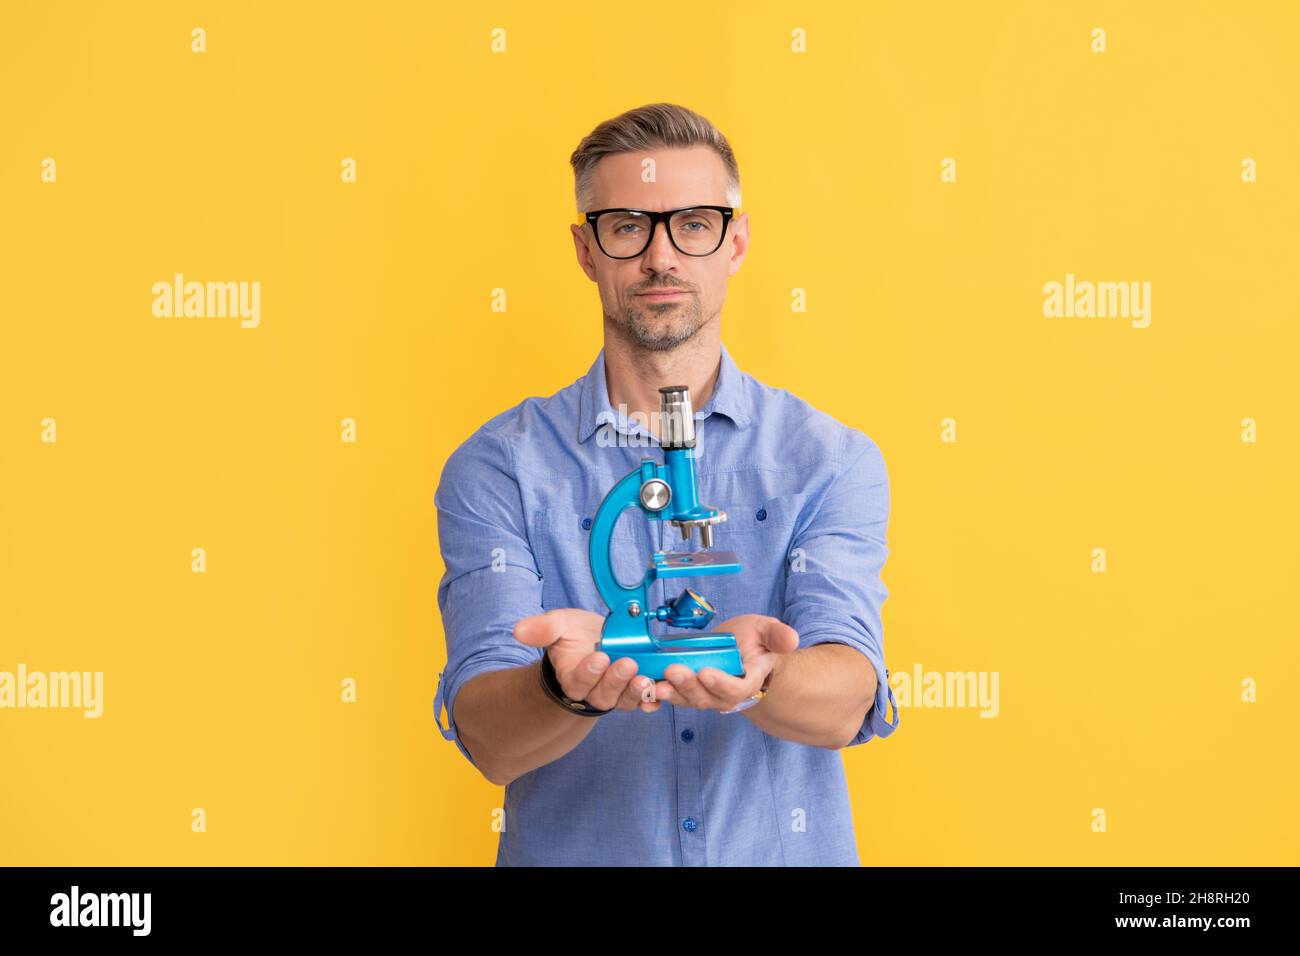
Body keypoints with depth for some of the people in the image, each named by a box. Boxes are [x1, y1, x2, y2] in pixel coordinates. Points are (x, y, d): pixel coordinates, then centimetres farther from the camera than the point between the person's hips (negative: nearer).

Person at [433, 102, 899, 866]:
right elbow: (489, 741, -10)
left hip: (781, 851, 1)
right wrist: (571, 684, -29)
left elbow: (846, 704, -12)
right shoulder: (497, 467, -2)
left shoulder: (834, 461, 0)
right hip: (570, 850, -1)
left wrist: (750, 674, -31)